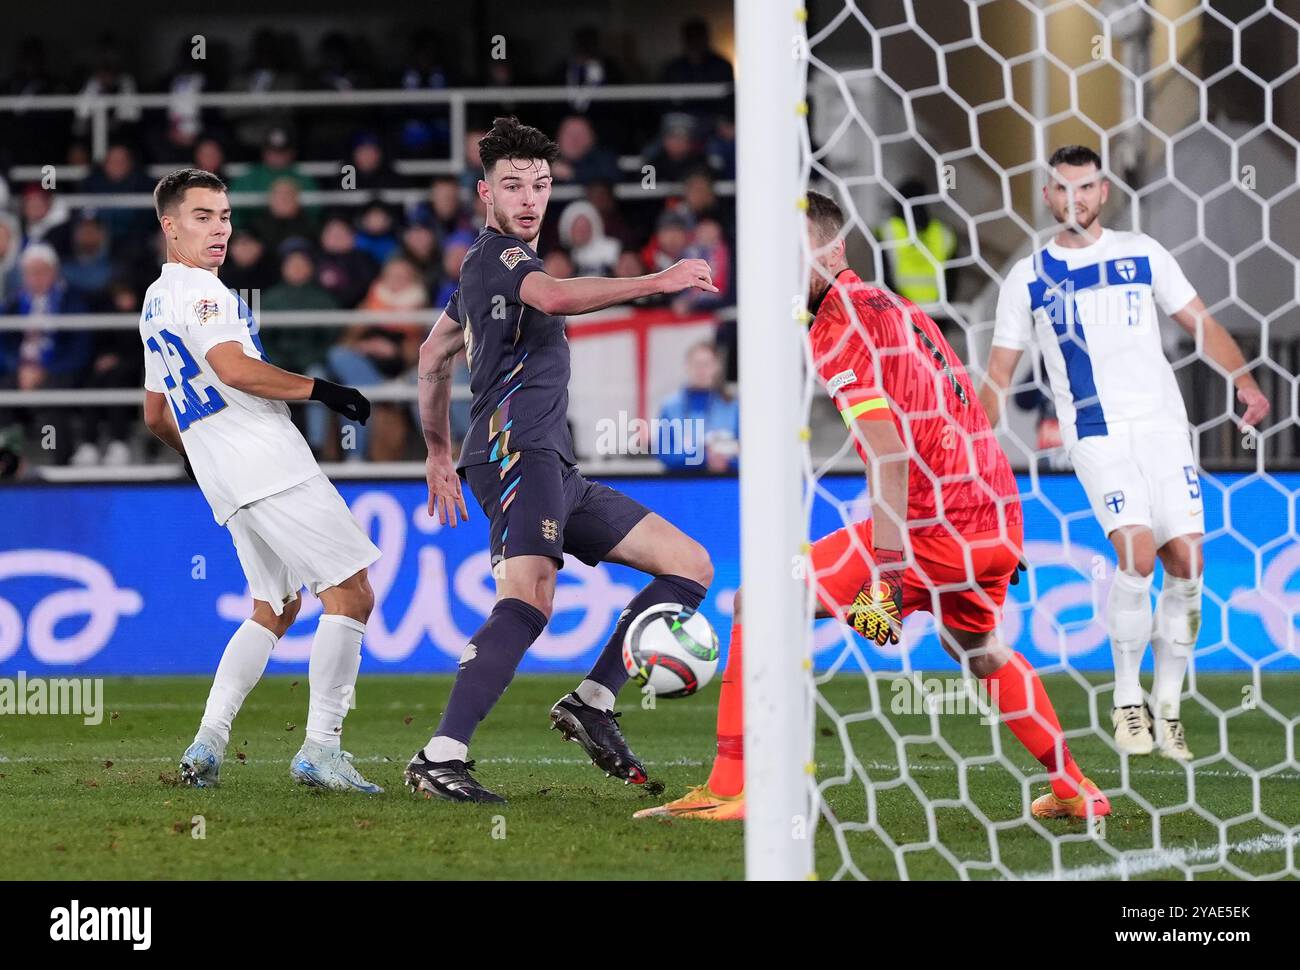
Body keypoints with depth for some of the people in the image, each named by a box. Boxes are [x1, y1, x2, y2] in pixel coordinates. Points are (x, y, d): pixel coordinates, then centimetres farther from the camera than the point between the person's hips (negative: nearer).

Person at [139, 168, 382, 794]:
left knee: (274, 611, 18)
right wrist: (319, 390, -14)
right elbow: (235, 369, -22)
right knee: (350, 594, -9)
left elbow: (156, 416, 30)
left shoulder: (154, 304, 23)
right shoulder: (198, 291, -7)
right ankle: (320, 749, -16)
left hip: (224, 482, 10)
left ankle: (208, 742, 6)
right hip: (264, 458, -10)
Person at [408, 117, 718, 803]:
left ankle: (591, 704, 0)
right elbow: (554, 298, -28)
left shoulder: (488, 263, 26)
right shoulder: (497, 255, -5)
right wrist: (658, 281, -30)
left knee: (690, 565, 8)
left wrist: (438, 450, 41)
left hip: (553, 471, 10)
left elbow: (433, 355, 38)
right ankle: (440, 758, -38)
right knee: (529, 597, -32)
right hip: (515, 452, -10)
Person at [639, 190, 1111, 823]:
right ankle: (1075, 791, 41)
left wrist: (886, 567, -24)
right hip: (999, 519, 9)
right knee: (979, 653, 35)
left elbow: (890, 453, -19)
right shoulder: (893, 307, 18)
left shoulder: (837, 327, -9)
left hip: (935, 527, -9)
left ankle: (730, 789, -12)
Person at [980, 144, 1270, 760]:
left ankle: (1168, 709, 6)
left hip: (1162, 423, 2)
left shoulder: (1141, 253, 11)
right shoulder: (1028, 278, 8)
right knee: (1137, 552, -22)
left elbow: (1201, 323, 13)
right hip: (1094, 432, -2)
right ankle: (1126, 702, -7)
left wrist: (1244, 380, -3)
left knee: (1186, 560, -7)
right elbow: (999, 372, 12)